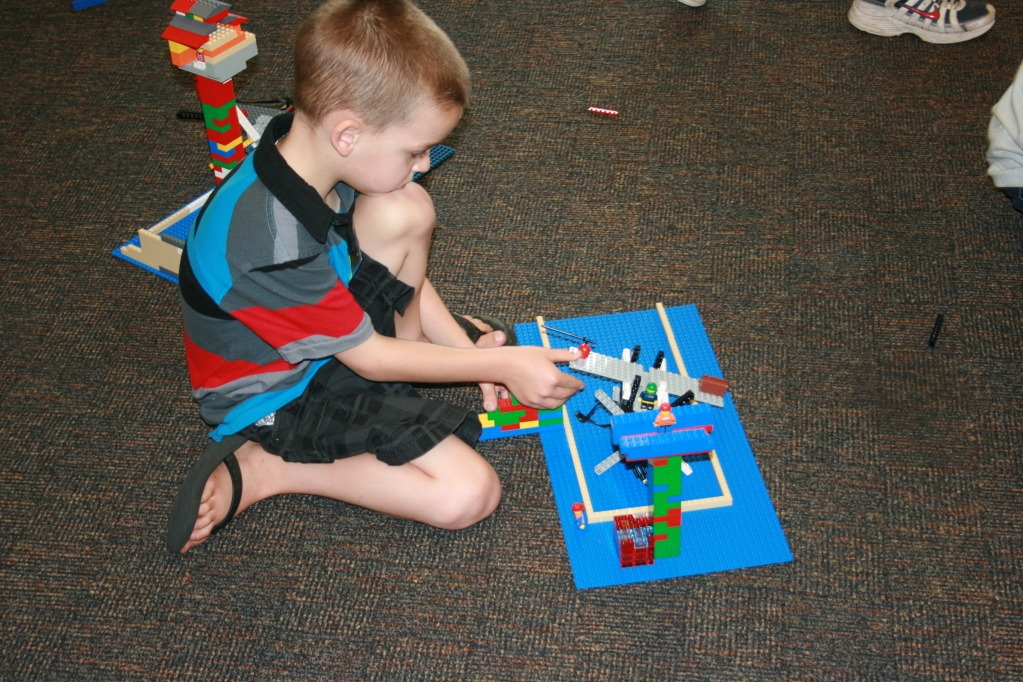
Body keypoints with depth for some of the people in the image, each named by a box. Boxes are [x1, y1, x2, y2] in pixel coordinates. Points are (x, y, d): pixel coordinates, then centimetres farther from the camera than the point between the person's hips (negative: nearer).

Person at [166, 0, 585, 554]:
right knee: (469, 494, -15)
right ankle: (263, 470, -8)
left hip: (323, 327, 8)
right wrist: (500, 364, -15)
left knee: (405, 210, -12)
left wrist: (464, 347, 0)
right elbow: (369, 358, -22)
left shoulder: (302, 152, -13)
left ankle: (409, 351, 7)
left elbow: (396, 262, 4)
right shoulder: (276, 248, -37)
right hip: (281, 395, -8)